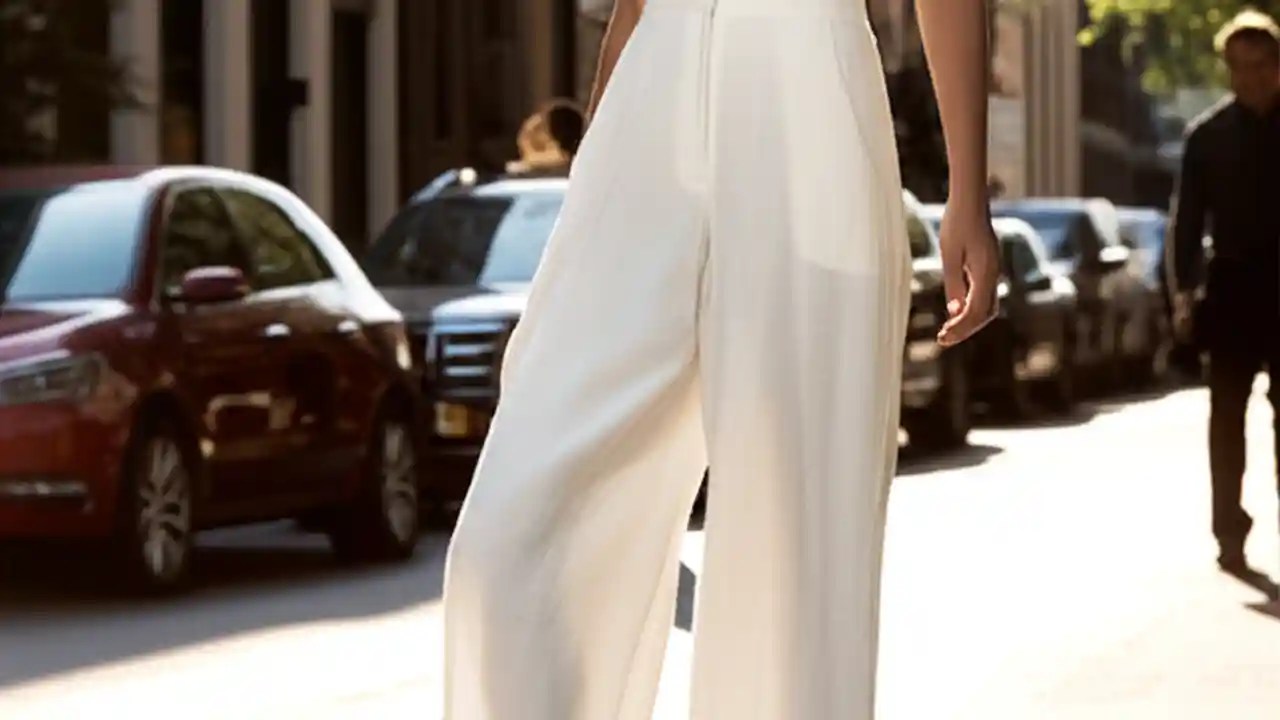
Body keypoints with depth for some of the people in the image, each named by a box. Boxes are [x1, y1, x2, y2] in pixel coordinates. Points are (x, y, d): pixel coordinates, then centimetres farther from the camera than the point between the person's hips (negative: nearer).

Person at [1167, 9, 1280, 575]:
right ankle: (1230, 531, 7)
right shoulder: (1208, 136, 1)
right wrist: (1184, 292, -10)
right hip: (1234, 285, 0)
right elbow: (1187, 219, 0)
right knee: (1227, 413, 3)